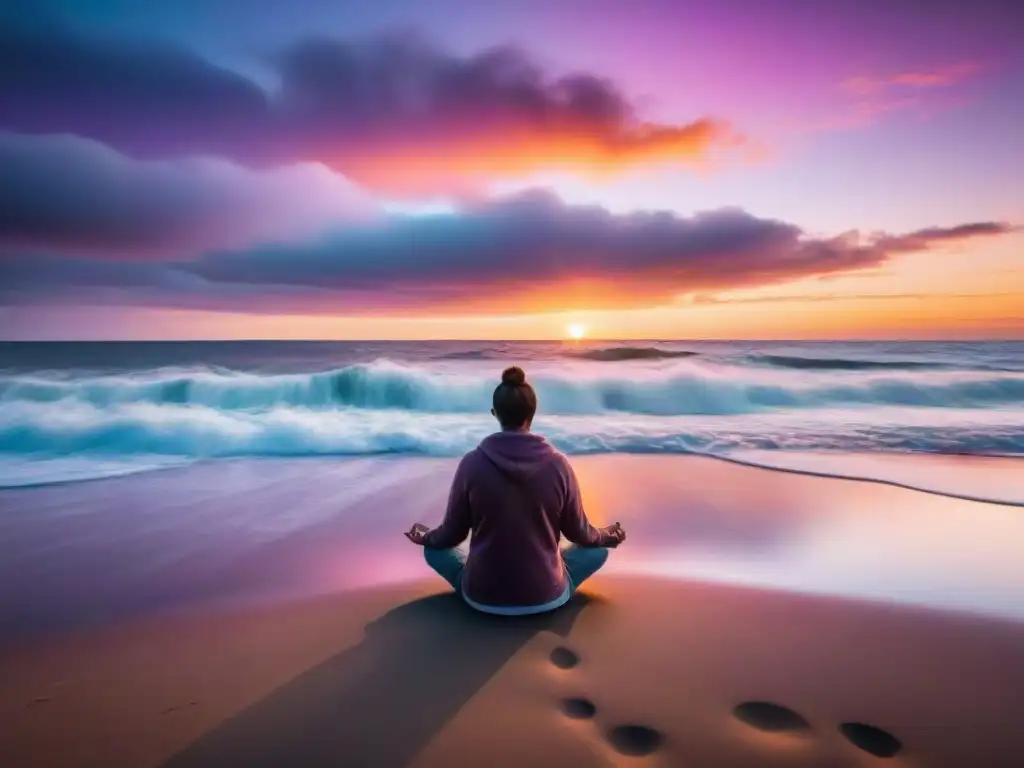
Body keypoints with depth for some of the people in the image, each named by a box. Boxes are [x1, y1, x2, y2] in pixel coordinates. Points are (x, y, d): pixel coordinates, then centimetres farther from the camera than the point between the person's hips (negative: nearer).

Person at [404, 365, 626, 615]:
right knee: (598, 548, 23)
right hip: (545, 596, 1)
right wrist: (607, 537, 24)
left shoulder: (472, 462, -14)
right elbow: (578, 532, 1)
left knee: (434, 548, 25)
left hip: (483, 596, 0)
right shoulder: (557, 464, -12)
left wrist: (425, 538, 21)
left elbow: (452, 534, -2)